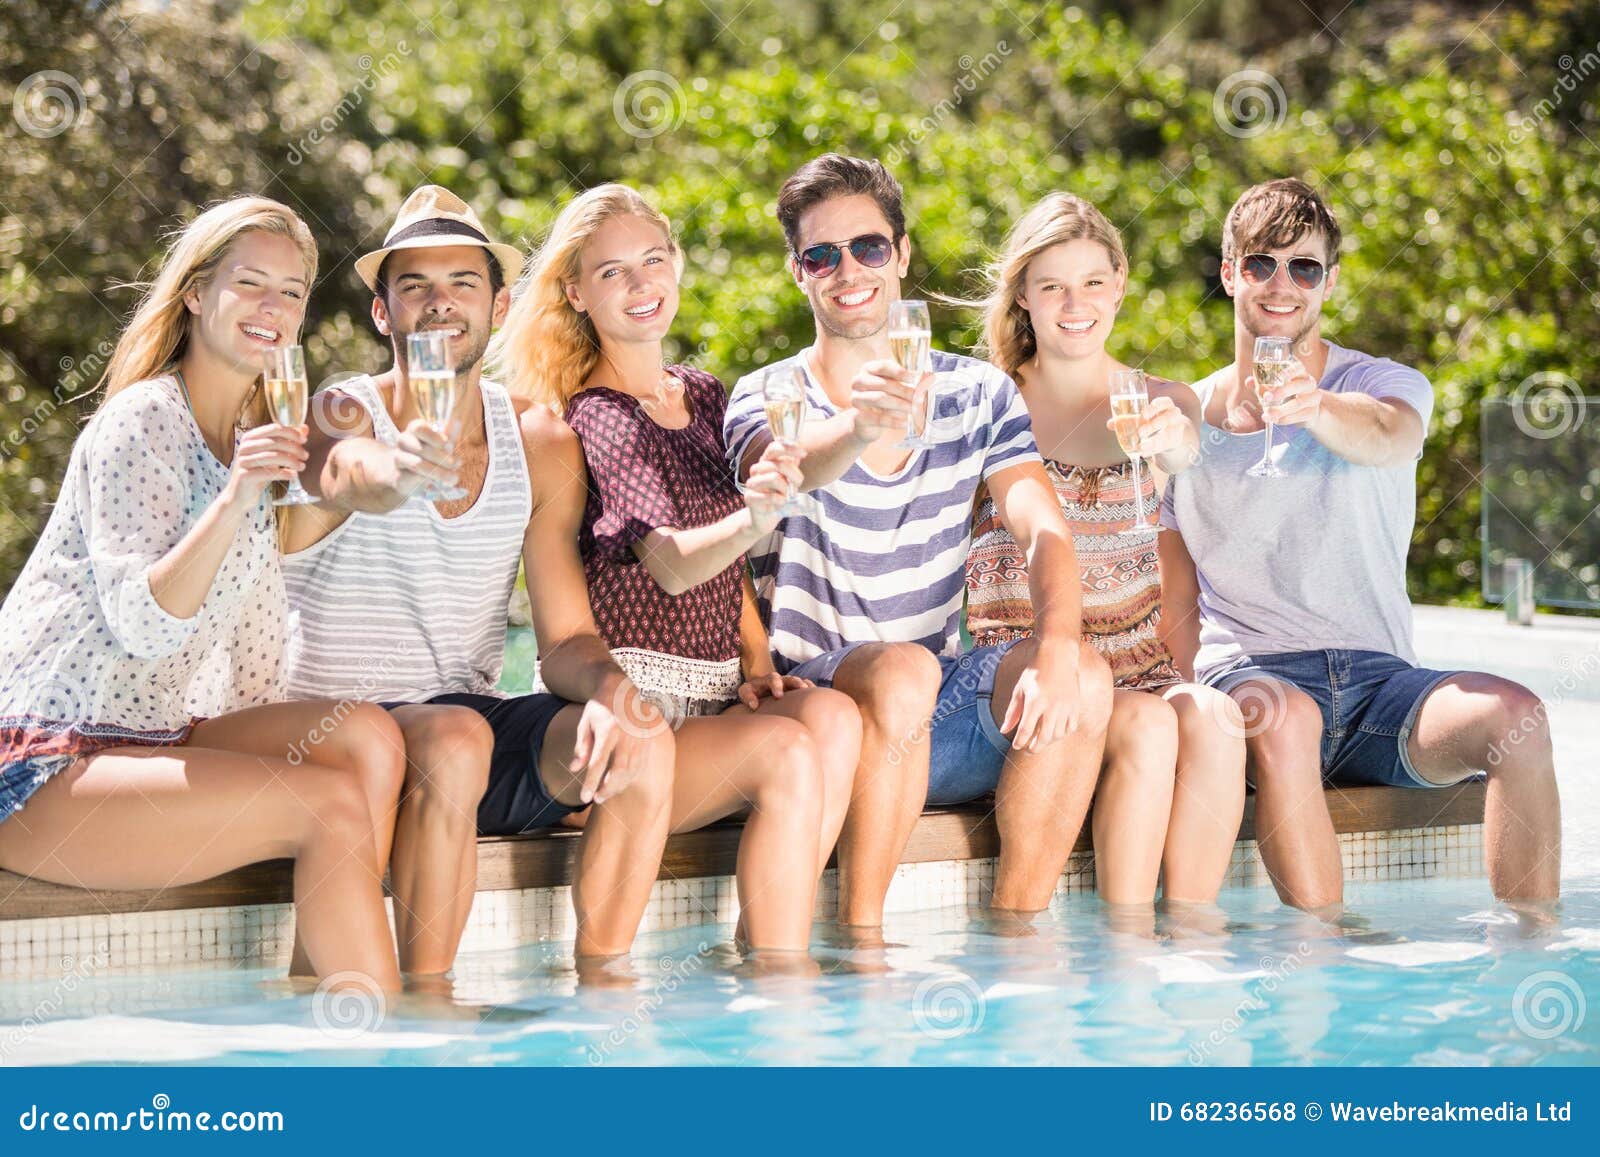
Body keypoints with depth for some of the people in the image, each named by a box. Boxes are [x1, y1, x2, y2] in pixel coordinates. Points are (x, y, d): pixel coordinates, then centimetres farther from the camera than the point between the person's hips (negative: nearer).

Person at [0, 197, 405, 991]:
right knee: (331, 806, -22)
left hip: (153, 738, 8)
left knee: (367, 738, -13)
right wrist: (234, 501, -32)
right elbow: (139, 626, -24)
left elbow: (255, 675, 19)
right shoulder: (141, 422, -10)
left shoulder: (253, 435, 16)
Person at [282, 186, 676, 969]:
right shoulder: (336, 417, -7)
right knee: (454, 740, -36)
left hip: (474, 720, 4)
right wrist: (398, 470, -60)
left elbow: (565, 637, 2)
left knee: (641, 741, -22)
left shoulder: (535, 441, 6)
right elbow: (354, 477, -35)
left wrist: (607, 686, -22)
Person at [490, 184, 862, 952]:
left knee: (834, 717, -25)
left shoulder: (704, 398, 17)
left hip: (710, 700, 6)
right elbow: (672, 564, -22)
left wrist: (756, 663, 7)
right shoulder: (591, 419, -6)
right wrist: (756, 518, -43)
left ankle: (758, 952, -24)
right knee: (787, 753, -30)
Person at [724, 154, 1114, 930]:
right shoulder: (769, 398, -2)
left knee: (1084, 674, -24)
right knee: (900, 670, -35)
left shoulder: (976, 393, 9)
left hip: (946, 702, 4)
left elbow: (1043, 531, -6)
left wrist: (1056, 649, -27)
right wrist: (859, 430, -52)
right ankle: (860, 933, -25)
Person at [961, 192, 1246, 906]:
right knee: (1147, 726, -31)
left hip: (1137, 664, 3)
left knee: (1214, 720, -29)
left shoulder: (1160, 403, 11)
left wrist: (1177, 447, -38)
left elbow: (1194, 458, -13)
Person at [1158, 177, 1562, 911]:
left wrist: (1315, 408, -46)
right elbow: (1179, 608, 12)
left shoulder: (1388, 386, 7)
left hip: (1377, 678, 1)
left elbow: (1389, 437, -21)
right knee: (1282, 715, -38)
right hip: (1248, 675, -1)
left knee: (1514, 714, -29)